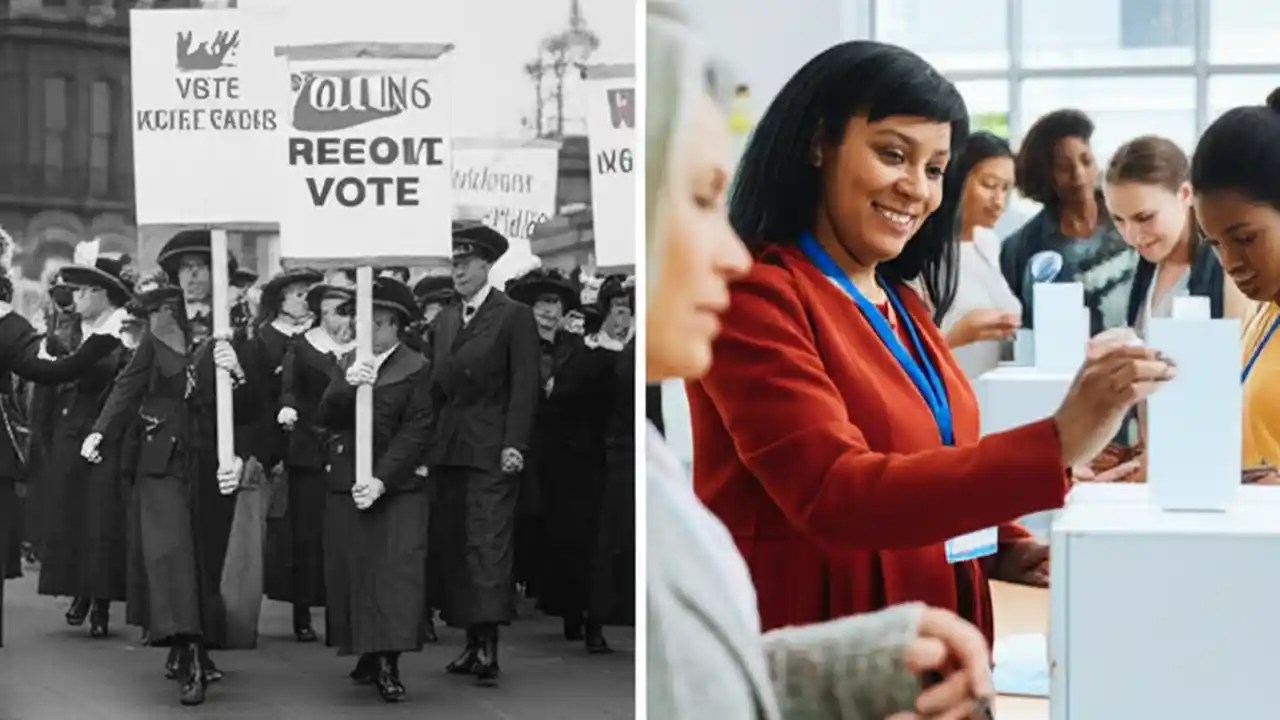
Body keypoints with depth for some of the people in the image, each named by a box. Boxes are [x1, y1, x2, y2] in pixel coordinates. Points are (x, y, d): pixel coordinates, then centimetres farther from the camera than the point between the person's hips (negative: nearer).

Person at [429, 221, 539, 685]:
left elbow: (524, 386, -8)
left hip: (491, 451, -7)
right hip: (448, 450, 7)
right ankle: (472, 642, 10)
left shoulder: (514, 317, -3)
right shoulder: (445, 320, 17)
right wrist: (429, 442, 9)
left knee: (488, 542, -13)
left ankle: (490, 642, -17)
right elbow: (437, 385, 17)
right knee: (455, 546, 5)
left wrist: (515, 444, -15)